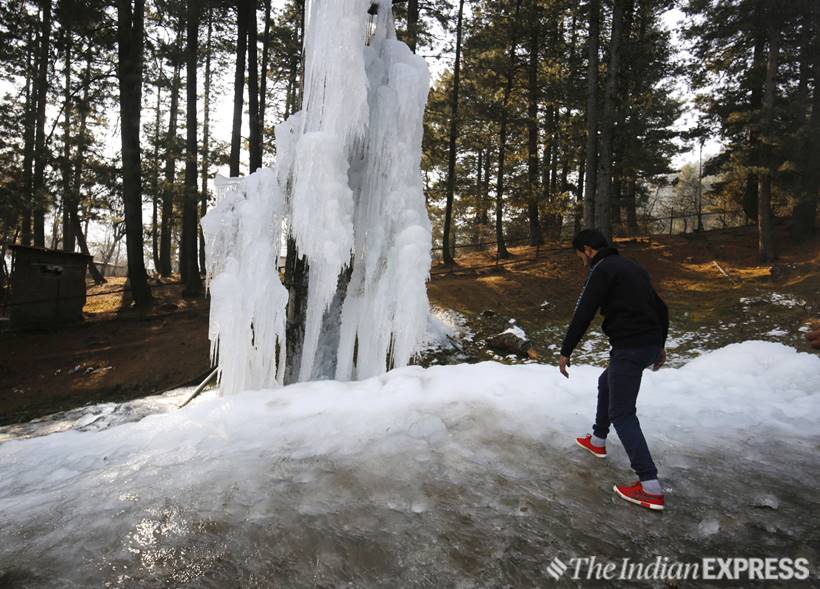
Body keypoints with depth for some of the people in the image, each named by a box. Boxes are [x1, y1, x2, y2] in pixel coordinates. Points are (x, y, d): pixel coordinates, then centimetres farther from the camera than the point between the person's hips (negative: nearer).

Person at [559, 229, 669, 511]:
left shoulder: (602, 269, -10)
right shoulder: (633, 267, 17)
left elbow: (583, 315, -16)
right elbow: (660, 307, 21)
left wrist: (565, 352, -9)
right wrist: (660, 345, 29)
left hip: (628, 348, -10)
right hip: (650, 345, 10)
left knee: (622, 414, -4)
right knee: (606, 383, 29)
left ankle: (651, 487, -5)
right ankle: (597, 440, 44)